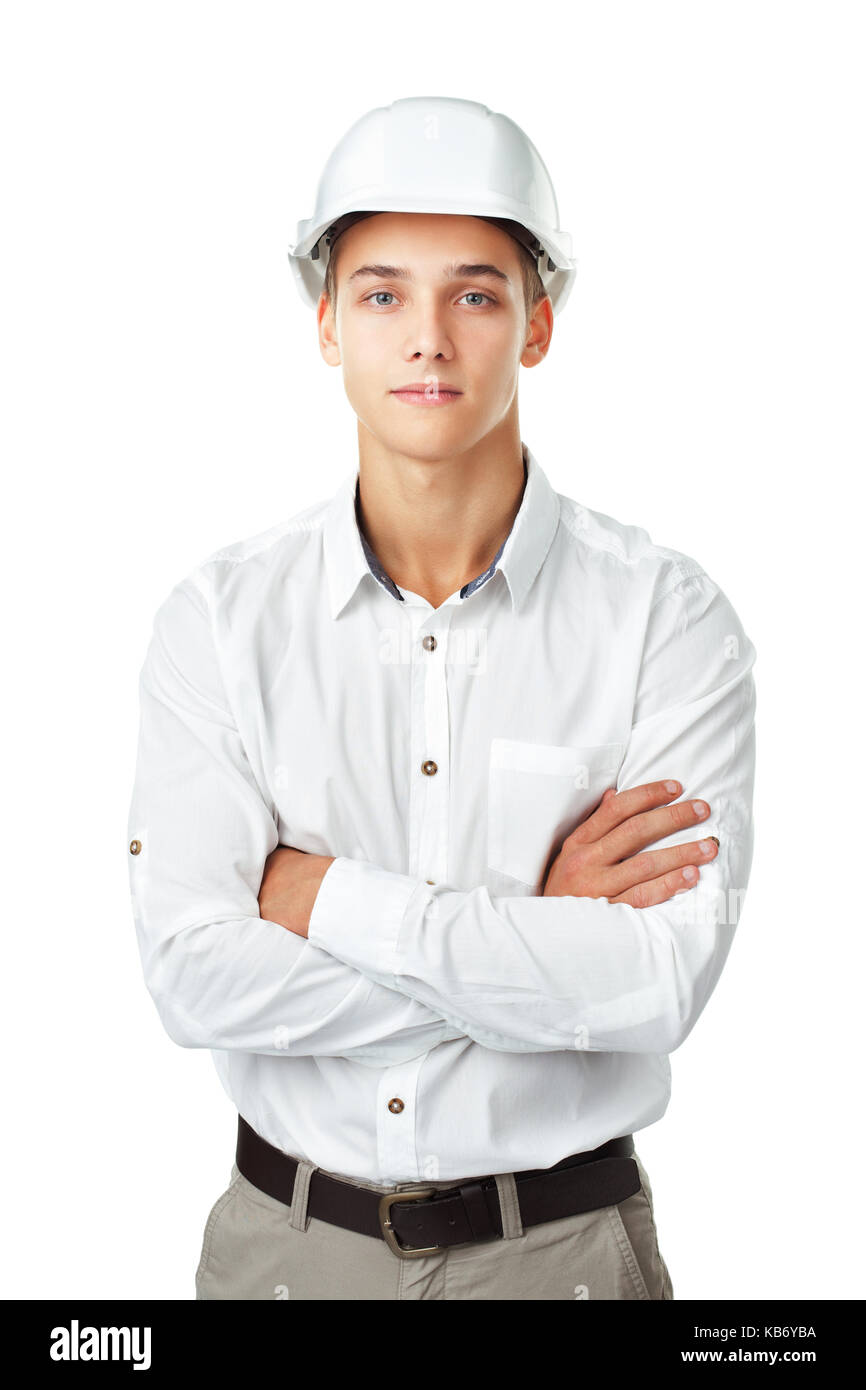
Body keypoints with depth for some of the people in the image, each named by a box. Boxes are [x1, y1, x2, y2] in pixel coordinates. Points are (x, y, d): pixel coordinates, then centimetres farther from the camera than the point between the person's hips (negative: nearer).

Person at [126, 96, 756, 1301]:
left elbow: (661, 984, -20)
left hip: (561, 1243, -1)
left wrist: (328, 896, -18)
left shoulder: (667, 616, -11)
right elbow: (194, 976, -16)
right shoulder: (219, 616, -7)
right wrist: (537, 932, -18)